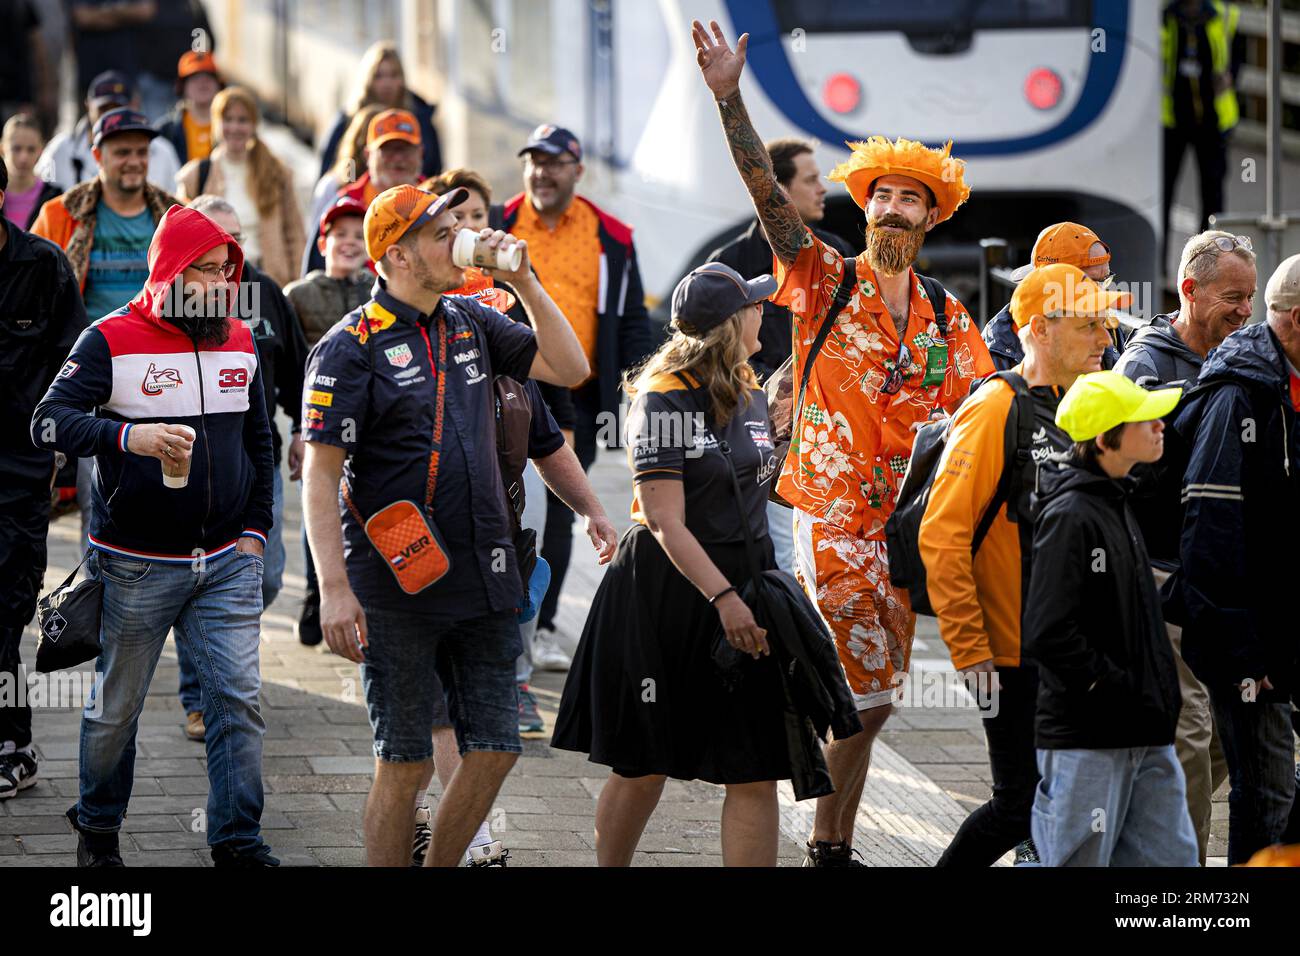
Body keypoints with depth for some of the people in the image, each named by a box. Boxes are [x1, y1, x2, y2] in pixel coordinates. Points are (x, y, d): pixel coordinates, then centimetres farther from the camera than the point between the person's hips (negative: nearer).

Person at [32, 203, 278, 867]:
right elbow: (48, 421, -18)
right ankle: (97, 827, 28)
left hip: (226, 562, 4)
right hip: (137, 565, -4)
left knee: (238, 696, -5)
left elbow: (258, 443, 21)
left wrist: (256, 528, 12)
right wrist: (127, 436, -33)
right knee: (116, 706, 8)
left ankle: (238, 842, 1)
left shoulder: (238, 343, 10)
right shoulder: (113, 340, -8)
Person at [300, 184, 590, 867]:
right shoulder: (351, 348, -9)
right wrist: (334, 588, -20)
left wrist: (524, 282, 4)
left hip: (484, 576, 6)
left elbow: (570, 369, 14)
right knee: (405, 762, -1)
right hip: (398, 588, -6)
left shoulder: (471, 323, 11)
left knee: (494, 748, 8)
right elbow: (319, 475, -12)